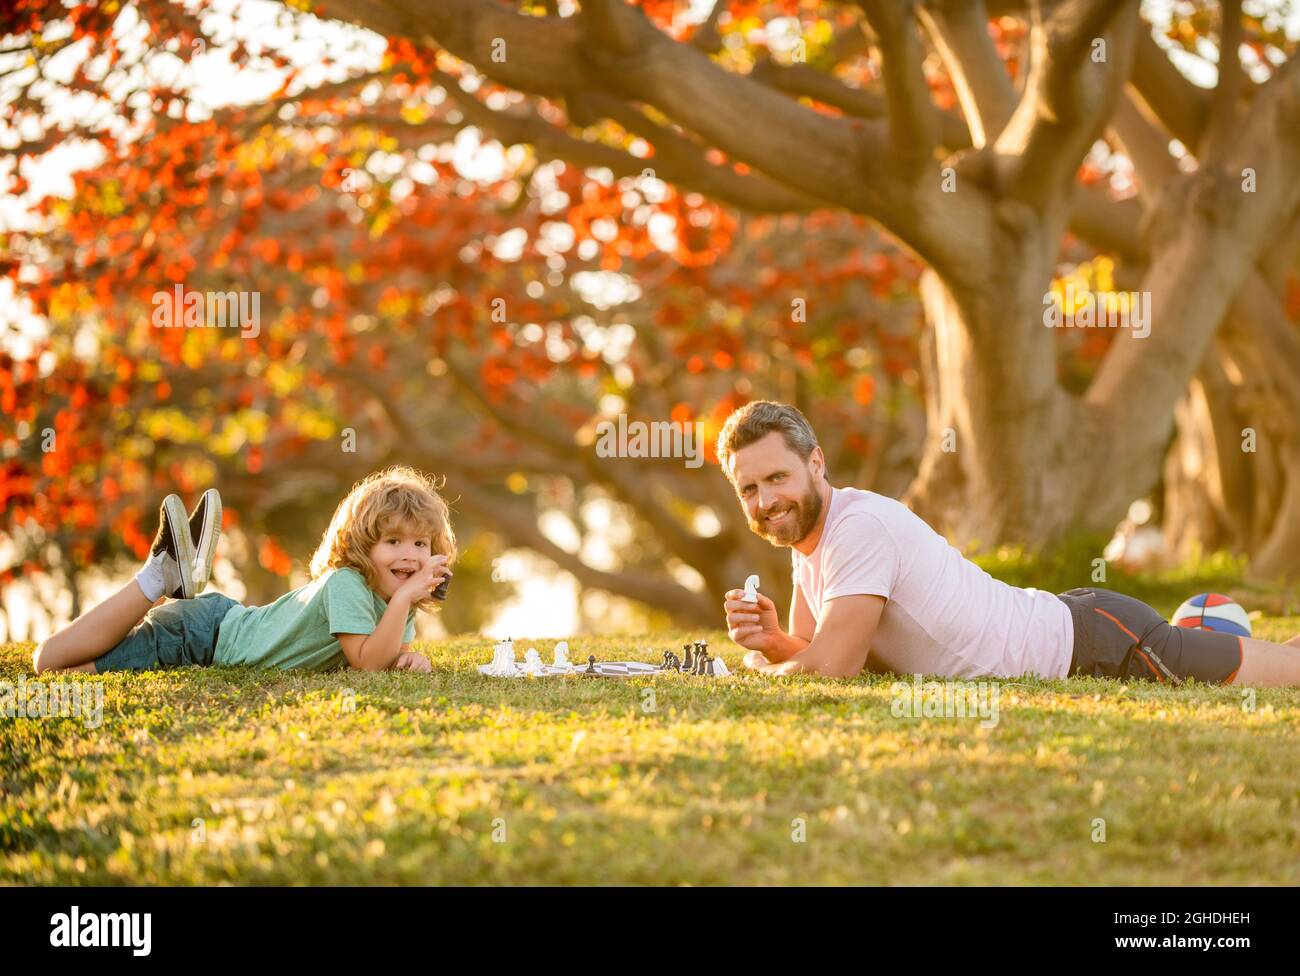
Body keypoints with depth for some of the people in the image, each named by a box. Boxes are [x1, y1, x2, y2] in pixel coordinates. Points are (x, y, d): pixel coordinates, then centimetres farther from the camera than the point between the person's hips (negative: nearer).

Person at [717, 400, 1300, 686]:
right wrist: (770, 641, -11)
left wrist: (757, 663, -8)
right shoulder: (811, 539, 3)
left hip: (1101, 646, -8)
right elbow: (814, 656, 9)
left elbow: (829, 669, -26)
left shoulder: (860, 525, -24)